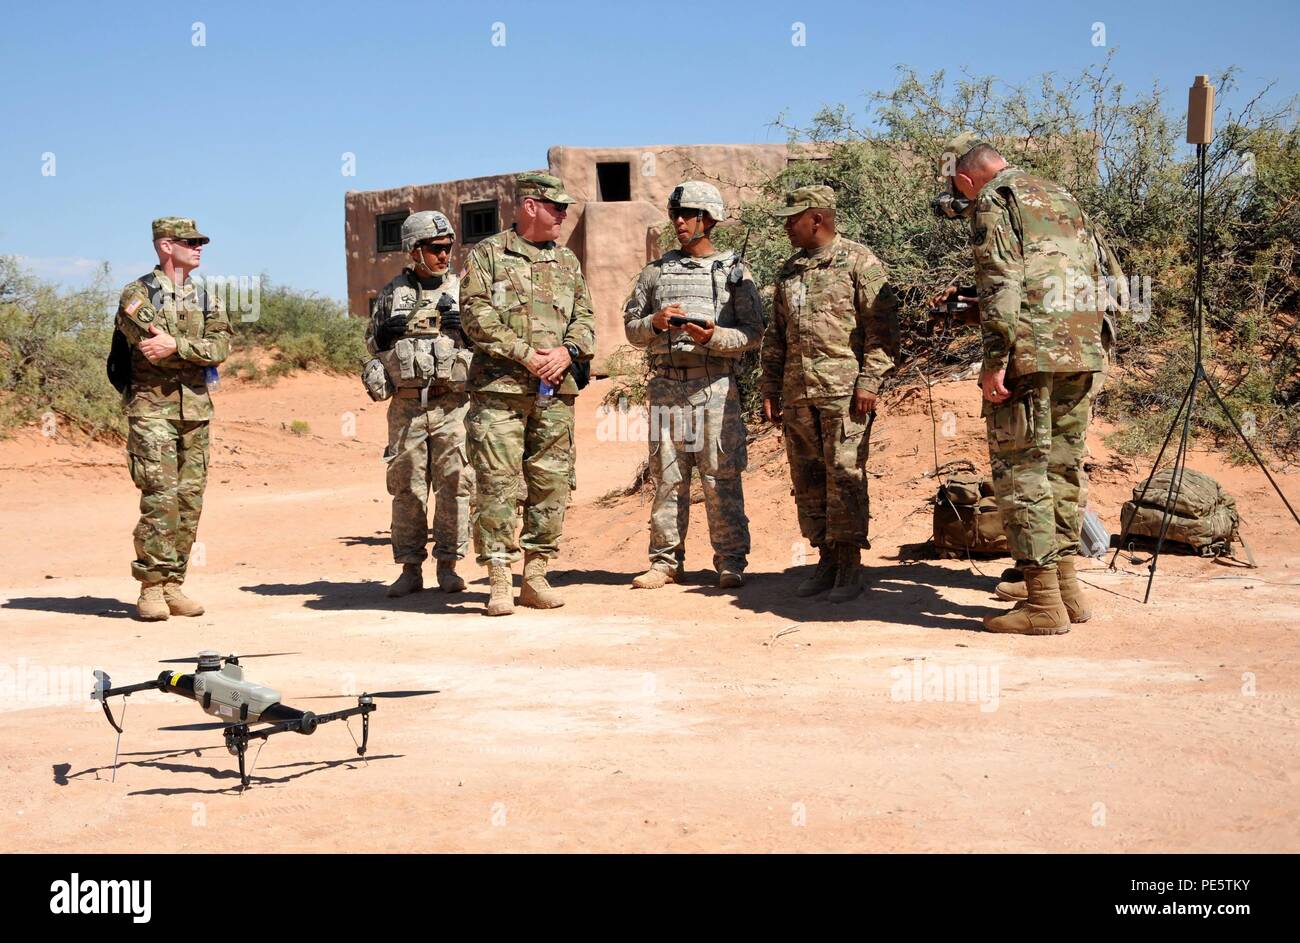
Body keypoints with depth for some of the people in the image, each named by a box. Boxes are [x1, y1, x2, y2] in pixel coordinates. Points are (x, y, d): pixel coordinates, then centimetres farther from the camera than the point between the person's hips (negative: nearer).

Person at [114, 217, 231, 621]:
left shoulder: (206, 298, 14)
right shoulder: (138, 293, -1)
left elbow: (221, 346, -3)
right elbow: (151, 350, -15)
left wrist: (175, 345, -17)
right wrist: (195, 350, -10)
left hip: (196, 409, 5)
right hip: (152, 407, -5)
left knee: (190, 500, 5)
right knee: (160, 497, -11)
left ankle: (173, 584, 12)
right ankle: (151, 588, -4)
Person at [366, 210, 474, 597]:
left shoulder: (462, 290, 9)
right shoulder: (392, 292, 11)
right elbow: (371, 344, 18)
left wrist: (464, 327, -10)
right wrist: (383, 335, -3)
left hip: (452, 403, -1)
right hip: (406, 403, 1)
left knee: (454, 485, -1)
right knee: (407, 488, 3)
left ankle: (448, 565, 8)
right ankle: (410, 568, 11)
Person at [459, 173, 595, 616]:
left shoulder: (567, 261, 18)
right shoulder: (487, 254, 3)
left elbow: (585, 317, 15)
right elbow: (476, 315, -7)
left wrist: (567, 351, -6)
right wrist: (525, 354, -13)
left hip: (555, 392, 5)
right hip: (499, 388, -5)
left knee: (551, 483, 5)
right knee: (497, 483, -7)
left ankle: (536, 576, 13)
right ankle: (499, 580, -4)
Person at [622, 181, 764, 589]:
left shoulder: (734, 271, 8)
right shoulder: (656, 272, 16)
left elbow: (753, 333, 1)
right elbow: (631, 328, 14)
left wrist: (714, 336, -16)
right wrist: (656, 322, -7)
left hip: (715, 384, -3)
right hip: (666, 385, 3)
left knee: (721, 477, -4)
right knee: (667, 476, 5)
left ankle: (731, 561, 4)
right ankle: (666, 560, 12)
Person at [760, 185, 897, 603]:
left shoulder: (860, 262, -2)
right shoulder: (789, 270, 18)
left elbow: (882, 327, -6)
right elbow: (775, 336, 22)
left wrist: (869, 381, -13)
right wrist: (770, 389, 16)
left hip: (844, 392, -6)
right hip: (798, 394, 7)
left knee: (845, 477, -6)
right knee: (807, 481, 7)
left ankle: (850, 566, 1)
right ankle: (826, 560, 16)